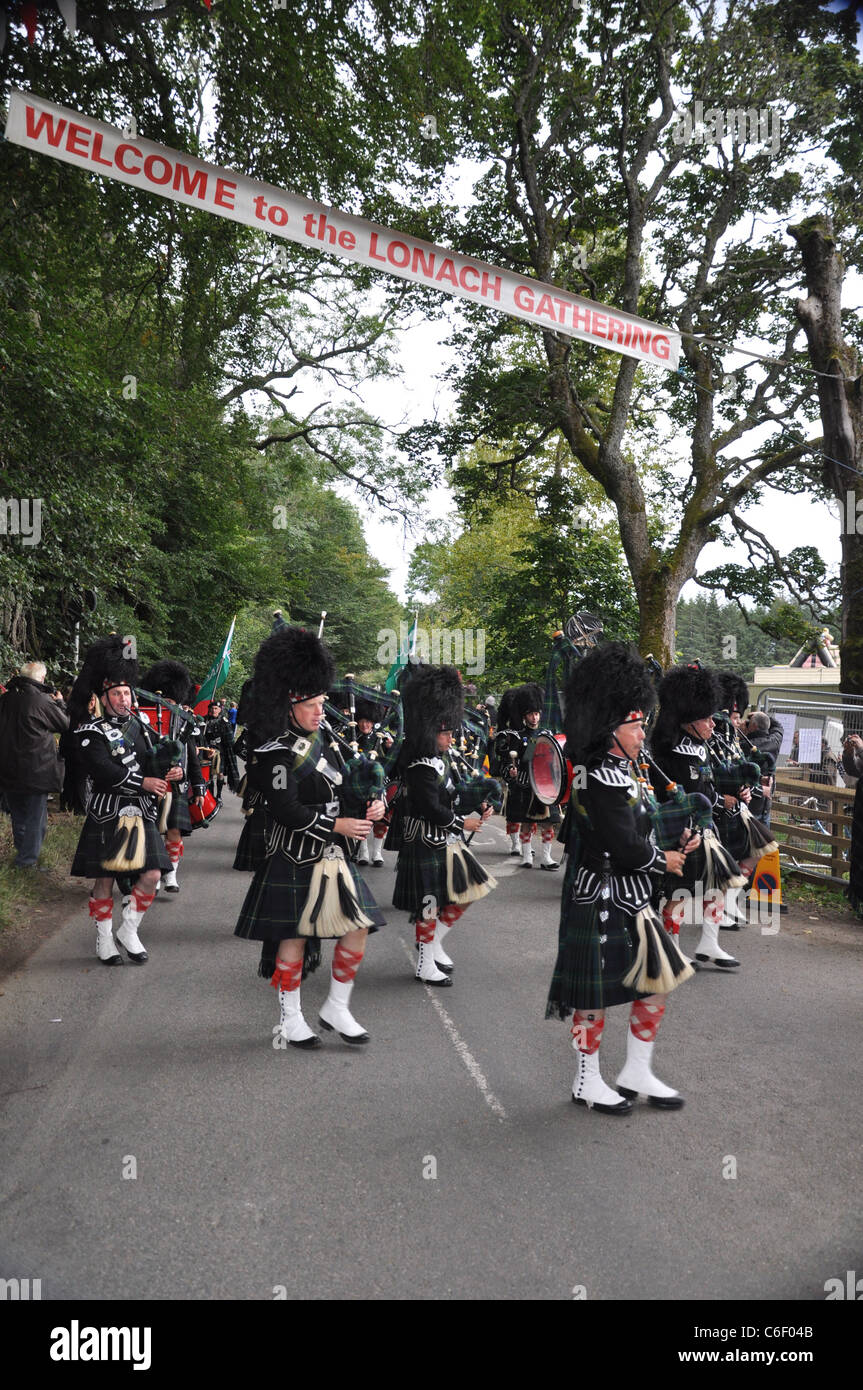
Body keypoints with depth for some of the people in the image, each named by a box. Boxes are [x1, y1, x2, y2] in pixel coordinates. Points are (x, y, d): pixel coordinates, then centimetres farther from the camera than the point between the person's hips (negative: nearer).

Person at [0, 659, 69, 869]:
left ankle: (22, 851, 35)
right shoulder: (42, 701, -17)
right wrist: (59, 703, 10)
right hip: (35, 771, -6)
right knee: (35, 817, 7)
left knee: (17, 814, 21)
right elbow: (66, 724, -5)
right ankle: (27, 860, 12)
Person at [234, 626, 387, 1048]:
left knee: (357, 929, 6)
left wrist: (369, 806, 0)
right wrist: (338, 825, -20)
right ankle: (290, 1021, 20)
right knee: (294, 938, 4)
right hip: (295, 861, -8)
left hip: (333, 857, 8)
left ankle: (336, 1010, 22)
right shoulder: (277, 752, -15)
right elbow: (285, 809, -21)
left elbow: (338, 790, 19)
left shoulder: (320, 743, 11)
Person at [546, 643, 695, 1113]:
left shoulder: (618, 772, 9)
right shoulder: (604, 780, -22)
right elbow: (626, 849, -24)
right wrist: (664, 861, -7)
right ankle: (587, 1083, 22)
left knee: (657, 981, 14)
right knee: (596, 995, 5)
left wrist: (670, 847, -1)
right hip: (604, 904, -10)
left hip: (628, 902, 10)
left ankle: (637, 1073, 28)